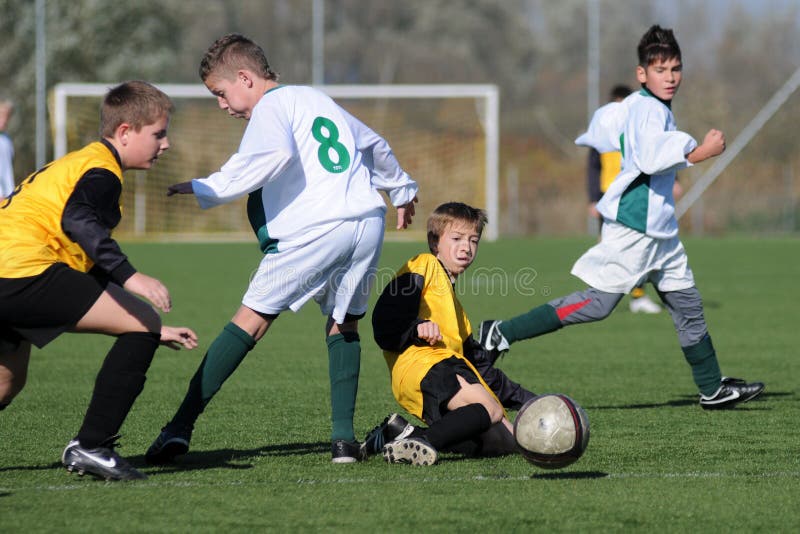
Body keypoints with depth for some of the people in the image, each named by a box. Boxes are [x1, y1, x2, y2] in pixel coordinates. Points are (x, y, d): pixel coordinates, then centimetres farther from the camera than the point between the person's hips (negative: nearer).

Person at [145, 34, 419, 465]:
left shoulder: (270, 108, 1)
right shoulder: (316, 99, 26)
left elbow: (275, 152, -22)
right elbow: (374, 145, 39)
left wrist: (204, 190, -18)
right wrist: (401, 189, 55)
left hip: (314, 230, -7)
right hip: (368, 220, 7)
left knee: (251, 320, -4)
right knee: (344, 323, 19)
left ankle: (181, 426, -7)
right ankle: (344, 437, 8)